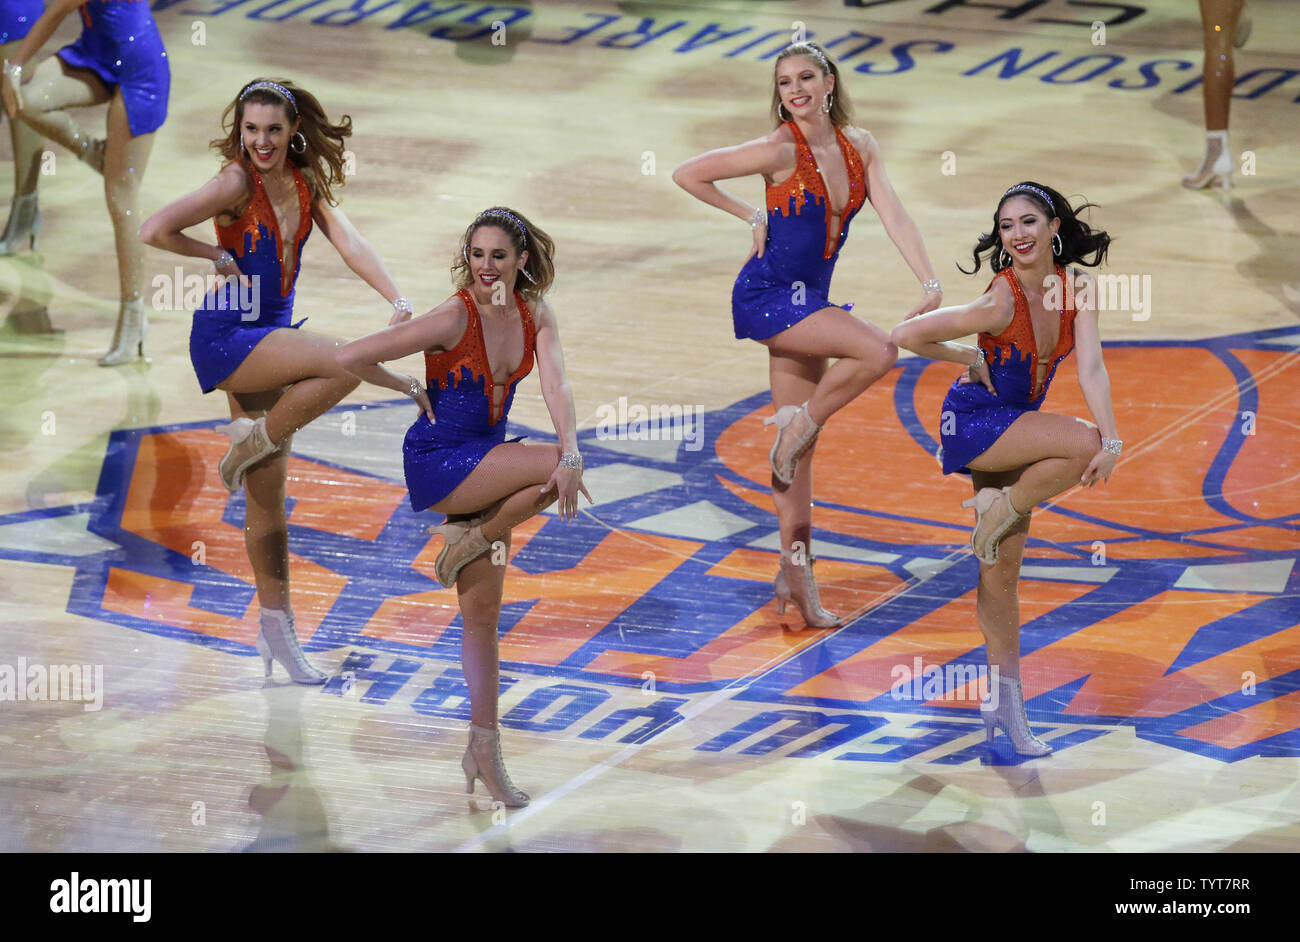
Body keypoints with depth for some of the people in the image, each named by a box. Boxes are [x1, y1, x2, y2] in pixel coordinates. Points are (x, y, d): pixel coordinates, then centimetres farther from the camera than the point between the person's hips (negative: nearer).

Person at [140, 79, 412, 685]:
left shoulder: (306, 182, 6)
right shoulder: (237, 183, -15)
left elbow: (350, 245, 0)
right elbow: (155, 231, -23)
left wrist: (399, 303, -14)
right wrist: (221, 258, -12)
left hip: (270, 336, 7)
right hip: (226, 338, -7)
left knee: (268, 493, 10)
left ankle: (276, 628, 16)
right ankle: (251, 441, -7)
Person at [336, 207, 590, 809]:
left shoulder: (535, 316, -2)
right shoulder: (454, 319, -20)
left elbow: (555, 385, -17)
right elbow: (350, 358, -19)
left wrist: (572, 454, -33)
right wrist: (412, 390, -7)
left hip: (484, 461, 6)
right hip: (437, 462, -6)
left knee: (482, 613, 7)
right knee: (555, 468, -24)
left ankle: (484, 748, 12)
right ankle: (467, 544, -6)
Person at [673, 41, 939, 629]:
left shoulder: (858, 146, 3)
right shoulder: (780, 150, -15)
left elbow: (893, 215, -3)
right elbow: (687, 175, -12)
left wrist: (931, 284, -14)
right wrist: (751, 216, -6)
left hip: (808, 300, 7)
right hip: (767, 294, -7)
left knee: (799, 442, 9)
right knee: (878, 351, -24)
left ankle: (795, 573, 14)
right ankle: (797, 429, -4)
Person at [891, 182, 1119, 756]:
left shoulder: (1075, 289, -9)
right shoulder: (1000, 302, -26)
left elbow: (1091, 368, -17)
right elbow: (905, 335, -21)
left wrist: (1112, 439, -29)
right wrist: (971, 360, -9)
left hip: (1018, 426, 6)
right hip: (974, 423, -6)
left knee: (1003, 568, 11)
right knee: (1083, 442, -28)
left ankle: (1005, 696, 18)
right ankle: (995, 514, -7)